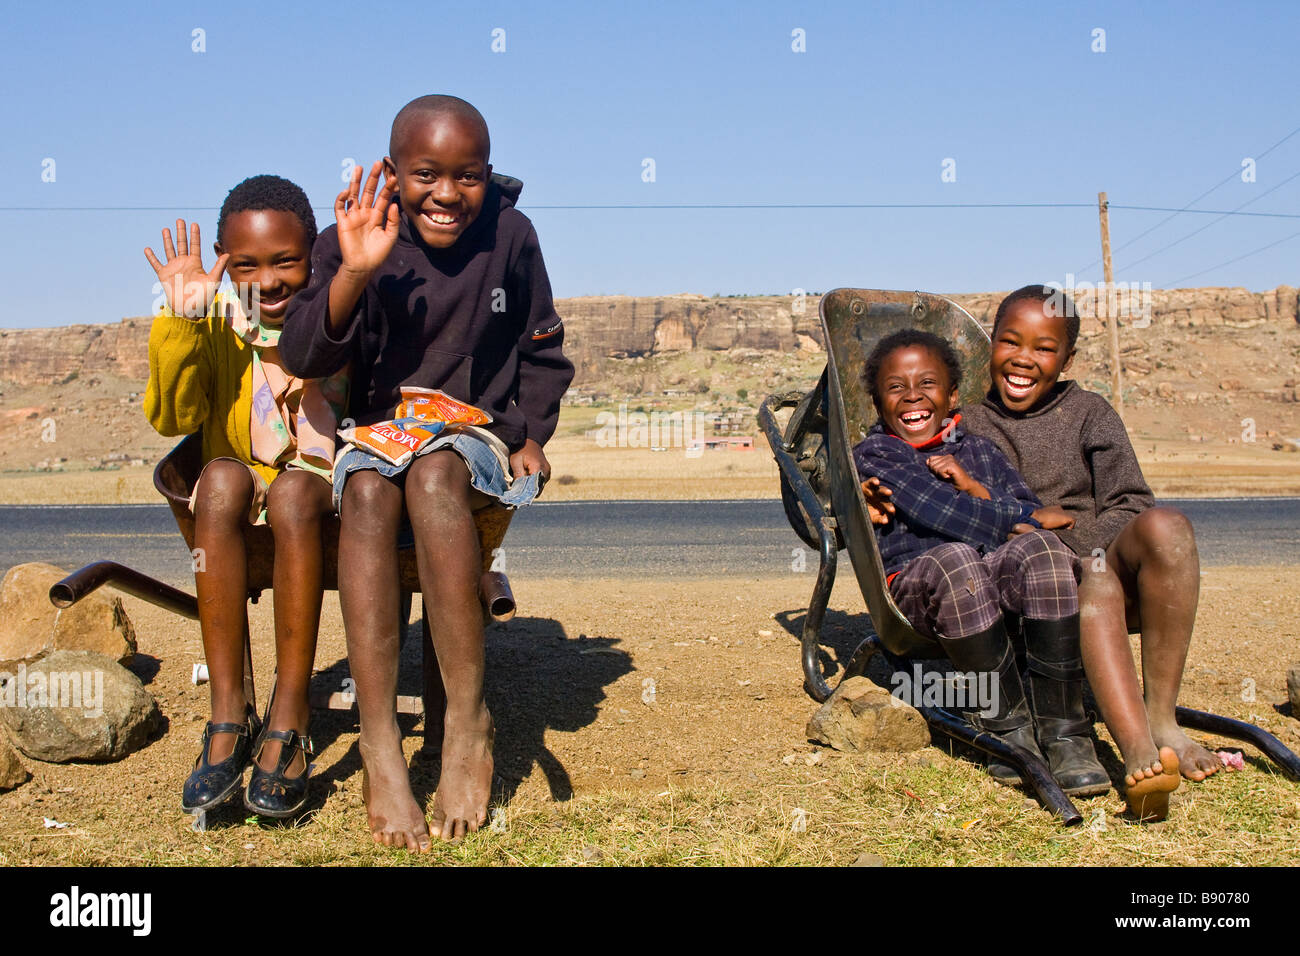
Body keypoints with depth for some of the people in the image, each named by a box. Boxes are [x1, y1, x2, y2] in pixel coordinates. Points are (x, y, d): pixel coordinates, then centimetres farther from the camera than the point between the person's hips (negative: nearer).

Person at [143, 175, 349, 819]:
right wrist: (181, 320, -21)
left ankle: (288, 722, -29)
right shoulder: (216, 323, 1)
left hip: (327, 492, -2)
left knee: (294, 491, -34)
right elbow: (172, 419, -8)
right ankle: (227, 715, -30)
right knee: (222, 475, -31)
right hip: (234, 510, 2)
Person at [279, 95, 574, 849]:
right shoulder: (358, 243, -2)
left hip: (478, 437, 0)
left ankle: (469, 721, -30)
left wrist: (531, 435, 4)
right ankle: (380, 747, -36)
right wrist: (353, 274, -27)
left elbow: (542, 351, 16)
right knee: (367, 490, -35)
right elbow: (303, 357, -13)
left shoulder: (510, 236, 1)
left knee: (434, 472, -36)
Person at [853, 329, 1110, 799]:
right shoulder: (873, 456, 10)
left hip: (996, 575, 4)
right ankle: (1008, 724, -25)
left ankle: (1062, 730, -28)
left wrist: (978, 492, -3)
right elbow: (939, 513, -5)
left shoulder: (979, 451, 25)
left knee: (1041, 547, -30)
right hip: (915, 583, -4)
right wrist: (1030, 517, -1)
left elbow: (1037, 519, 14)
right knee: (953, 558, -39)